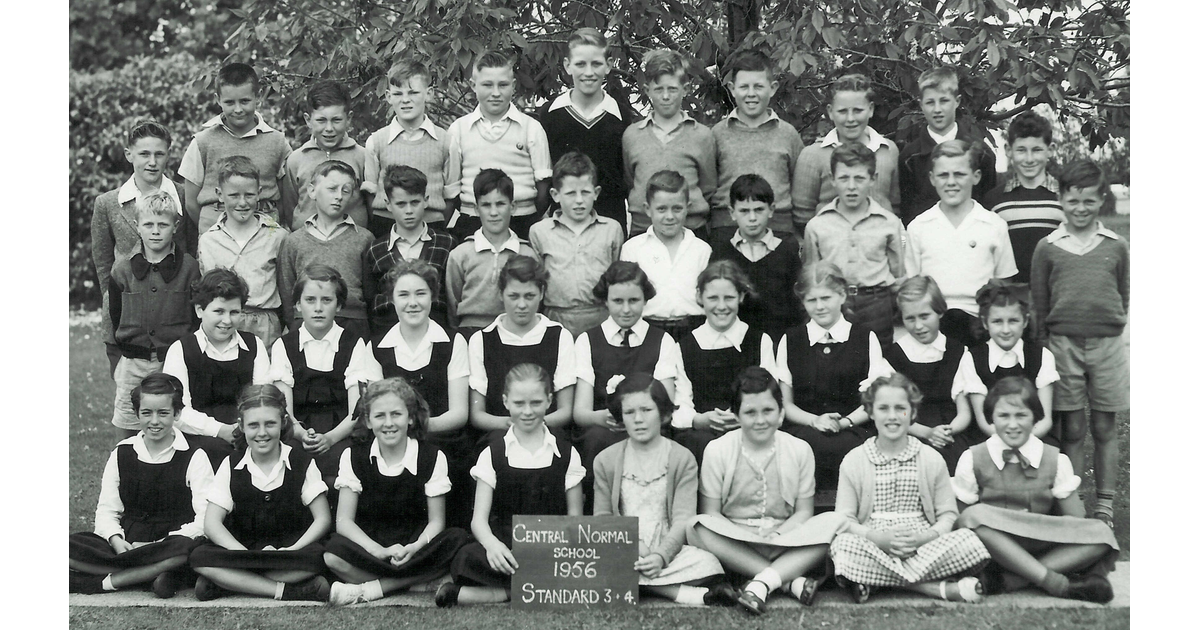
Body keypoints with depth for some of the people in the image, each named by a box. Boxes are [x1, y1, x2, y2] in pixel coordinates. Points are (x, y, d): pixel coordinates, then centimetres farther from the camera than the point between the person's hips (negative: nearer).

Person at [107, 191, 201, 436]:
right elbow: (115, 318, 13)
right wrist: (125, 352, 10)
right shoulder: (122, 270, 4)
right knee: (131, 438, 4)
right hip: (133, 366, 2)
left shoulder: (189, 268, -2)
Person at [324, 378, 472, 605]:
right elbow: (344, 520, -5)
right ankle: (418, 582, -22)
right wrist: (380, 551, -23)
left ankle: (367, 590, -24)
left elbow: (436, 521, -1)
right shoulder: (353, 456, 0)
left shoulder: (432, 458, 0)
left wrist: (414, 548, -23)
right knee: (335, 552, -33)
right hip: (370, 546, -1)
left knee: (459, 540, -30)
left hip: (414, 546, 1)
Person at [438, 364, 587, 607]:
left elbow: (575, 518, 8)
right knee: (467, 558, -34)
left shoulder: (566, 454, 10)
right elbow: (479, 518, -1)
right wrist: (492, 544, -25)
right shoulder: (493, 454, 8)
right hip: (505, 545, -1)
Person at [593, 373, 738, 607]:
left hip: (667, 547, -2)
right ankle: (689, 594, -31)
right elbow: (602, 516, 8)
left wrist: (661, 556, -22)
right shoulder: (606, 460, 9)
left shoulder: (682, 458, 2)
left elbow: (683, 518, -5)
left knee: (707, 564, -31)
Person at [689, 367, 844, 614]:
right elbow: (711, 513, -3)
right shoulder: (717, 450, -3)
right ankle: (792, 581, -31)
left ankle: (761, 583, -33)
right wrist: (749, 537, -19)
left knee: (834, 522, -24)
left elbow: (803, 511, 5)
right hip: (734, 545, -1)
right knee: (697, 528, -33)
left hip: (783, 543, 1)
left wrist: (777, 534, -15)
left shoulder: (800, 450, 2)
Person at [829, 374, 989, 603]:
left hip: (923, 547, 1)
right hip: (873, 547, 0)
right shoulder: (853, 461, 6)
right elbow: (844, 518, 1)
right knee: (842, 545, -35)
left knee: (967, 539, -27)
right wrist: (879, 538, -16)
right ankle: (943, 588, -28)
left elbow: (948, 514, 7)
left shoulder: (932, 459, 9)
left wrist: (924, 537, -14)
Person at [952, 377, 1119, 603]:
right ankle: (1058, 583, -30)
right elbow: (957, 517, -3)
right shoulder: (973, 460, 1)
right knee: (973, 516, -34)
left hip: (1042, 549, 3)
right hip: (995, 549, -2)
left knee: (1100, 532, -21)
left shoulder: (1056, 461, 7)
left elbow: (1075, 522, 3)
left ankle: (1007, 580, -30)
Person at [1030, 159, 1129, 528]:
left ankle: (1104, 507, 15)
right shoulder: (1048, 247, 3)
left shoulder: (1117, 247, 6)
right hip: (1063, 343, -1)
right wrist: (1042, 344, 2)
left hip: (1107, 343, 1)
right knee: (1071, 430, 4)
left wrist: (1121, 336, 5)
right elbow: (1039, 303, 6)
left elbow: (1124, 299, 12)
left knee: (1104, 428, 6)